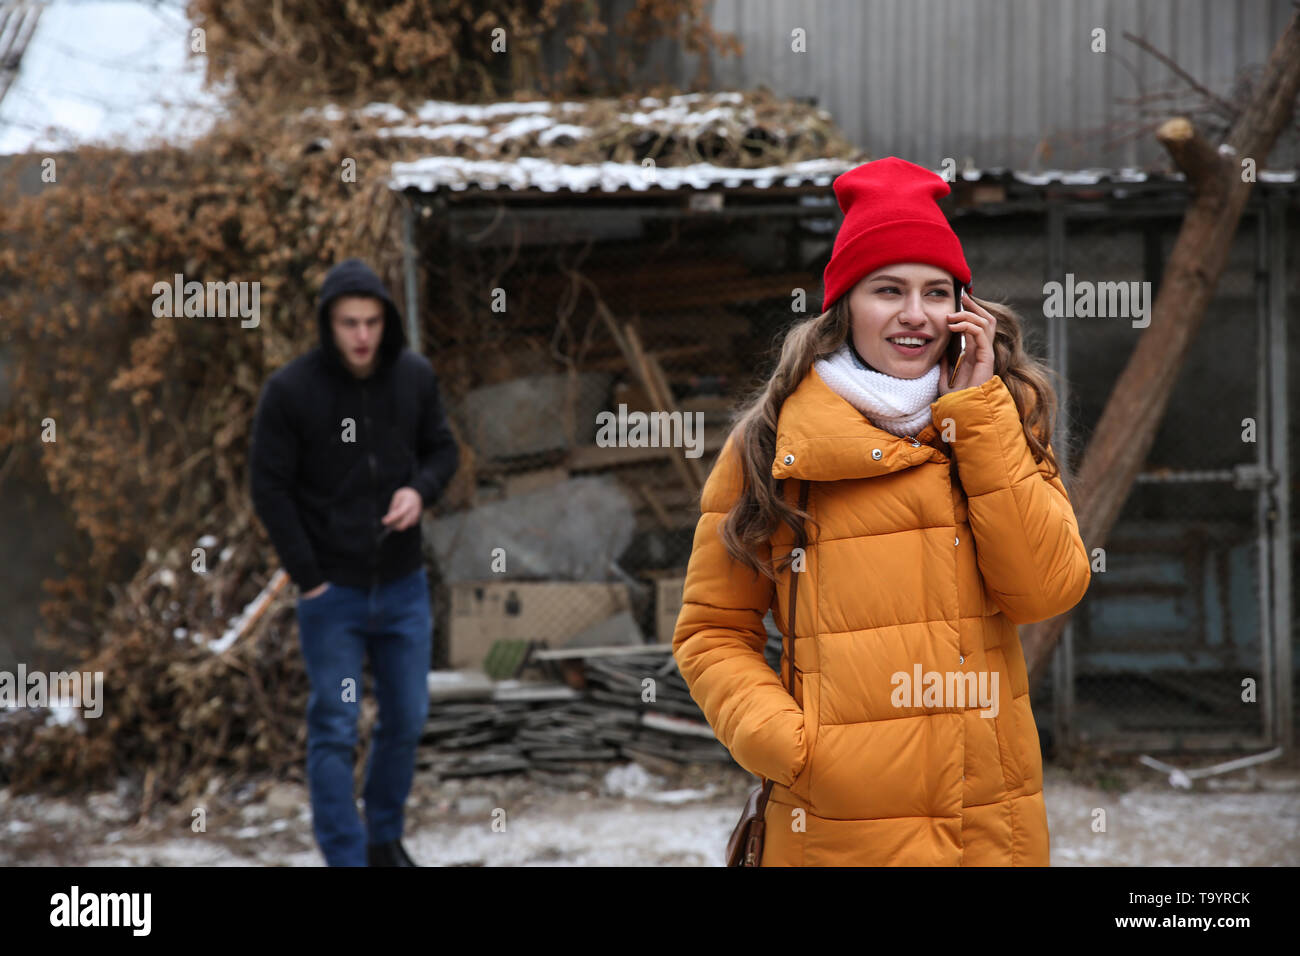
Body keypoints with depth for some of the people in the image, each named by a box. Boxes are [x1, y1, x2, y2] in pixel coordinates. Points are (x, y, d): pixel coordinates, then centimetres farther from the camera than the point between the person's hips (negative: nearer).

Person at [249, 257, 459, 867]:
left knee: (406, 721, 12)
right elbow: (269, 488, -8)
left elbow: (442, 449, 10)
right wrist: (308, 578, -10)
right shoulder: (290, 391, -13)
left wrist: (421, 490, -12)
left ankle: (386, 838, 31)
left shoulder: (415, 377, -4)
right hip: (332, 592, -4)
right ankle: (346, 857, 6)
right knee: (334, 731, -1)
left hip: (403, 586, 4)